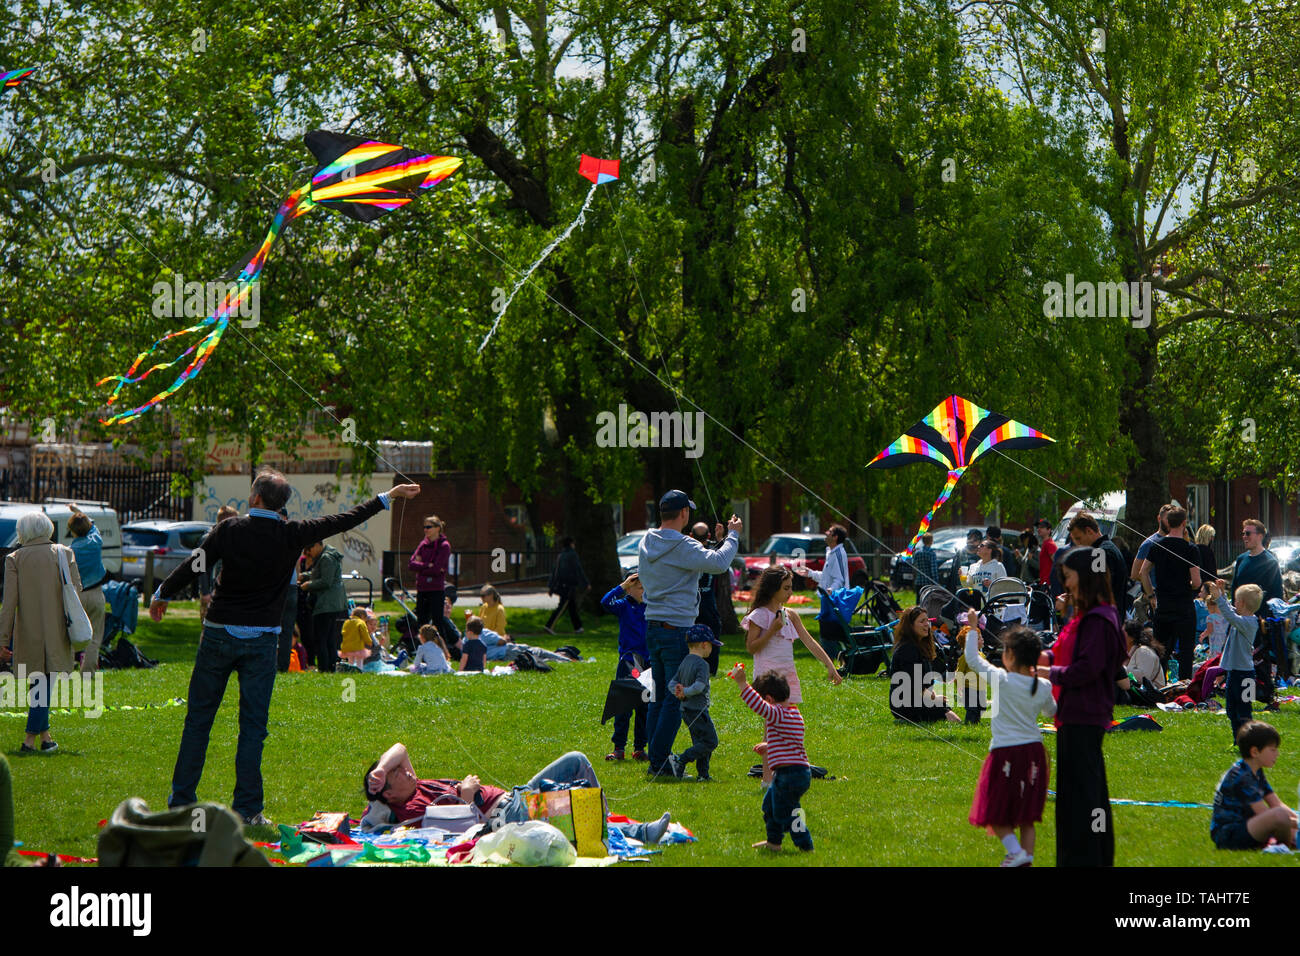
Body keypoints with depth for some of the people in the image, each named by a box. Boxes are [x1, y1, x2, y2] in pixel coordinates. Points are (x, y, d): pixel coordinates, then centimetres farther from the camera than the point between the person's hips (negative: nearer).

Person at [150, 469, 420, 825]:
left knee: (198, 719, 8)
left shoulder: (229, 530, -7)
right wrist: (388, 497, 15)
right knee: (253, 725, 4)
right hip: (261, 640, 0)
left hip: (219, 635, 0)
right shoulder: (292, 535, -4)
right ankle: (247, 810, 2)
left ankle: (180, 801, 11)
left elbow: (193, 567, -2)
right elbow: (344, 521, 4)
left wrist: (161, 595, 15)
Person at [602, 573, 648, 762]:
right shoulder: (624, 606, -3)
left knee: (644, 707, 6)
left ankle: (639, 748, 13)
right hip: (627, 662, -3)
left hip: (647, 662, 3)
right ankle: (618, 748, 2)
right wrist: (623, 586, -19)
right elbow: (605, 602, -20)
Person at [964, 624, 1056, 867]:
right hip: (1034, 751, 5)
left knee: (994, 813, 5)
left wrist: (973, 630, 9)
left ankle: (1016, 851, -13)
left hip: (1005, 752, -5)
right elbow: (1051, 711, 20)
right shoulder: (1043, 687, 0)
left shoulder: (1002, 680, -13)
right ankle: (1027, 858, 9)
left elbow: (972, 659, -3)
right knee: (1026, 816, 13)